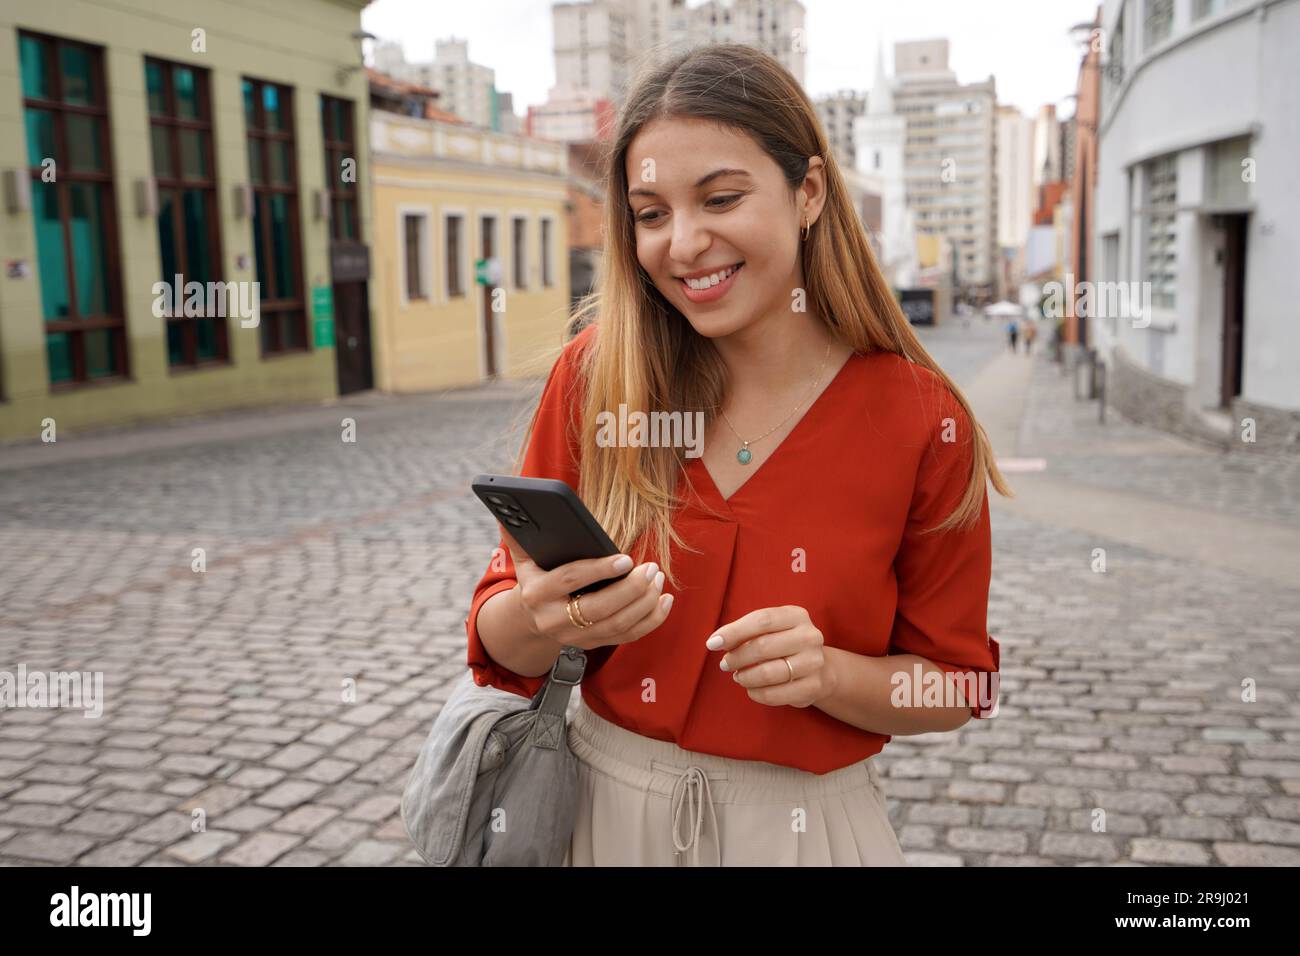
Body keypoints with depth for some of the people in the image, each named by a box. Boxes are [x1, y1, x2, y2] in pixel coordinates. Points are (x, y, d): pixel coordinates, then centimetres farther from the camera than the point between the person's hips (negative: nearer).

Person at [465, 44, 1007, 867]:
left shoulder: (921, 421, -14)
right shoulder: (593, 377, -11)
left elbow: (951, 685, -4)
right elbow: (502, 642, -6)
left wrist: (827, 674, -23)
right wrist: (541, 619, -27)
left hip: (805, 822, -1)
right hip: (602, 805, 2)